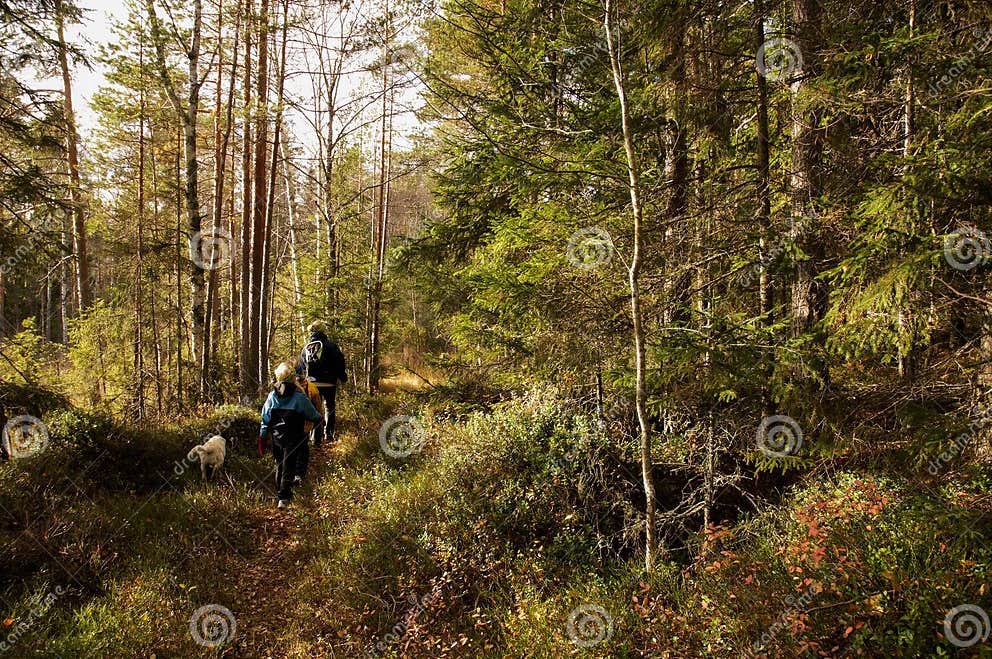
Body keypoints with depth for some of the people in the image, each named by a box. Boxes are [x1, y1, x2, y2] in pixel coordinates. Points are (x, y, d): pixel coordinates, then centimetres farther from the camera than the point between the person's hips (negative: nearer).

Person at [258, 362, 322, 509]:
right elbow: (313, 414, 0)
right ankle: (284, 498, -7)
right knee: (288, 467, -1)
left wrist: (262, 438, 12)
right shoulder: (299, 397, -12)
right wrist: (320, 419, 23)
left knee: (279, 465, 19)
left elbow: (265, 419, 3)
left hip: (276, 437, 4)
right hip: (293, 439, -4)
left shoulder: (272, 396, -2)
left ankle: (280, 493, 31)